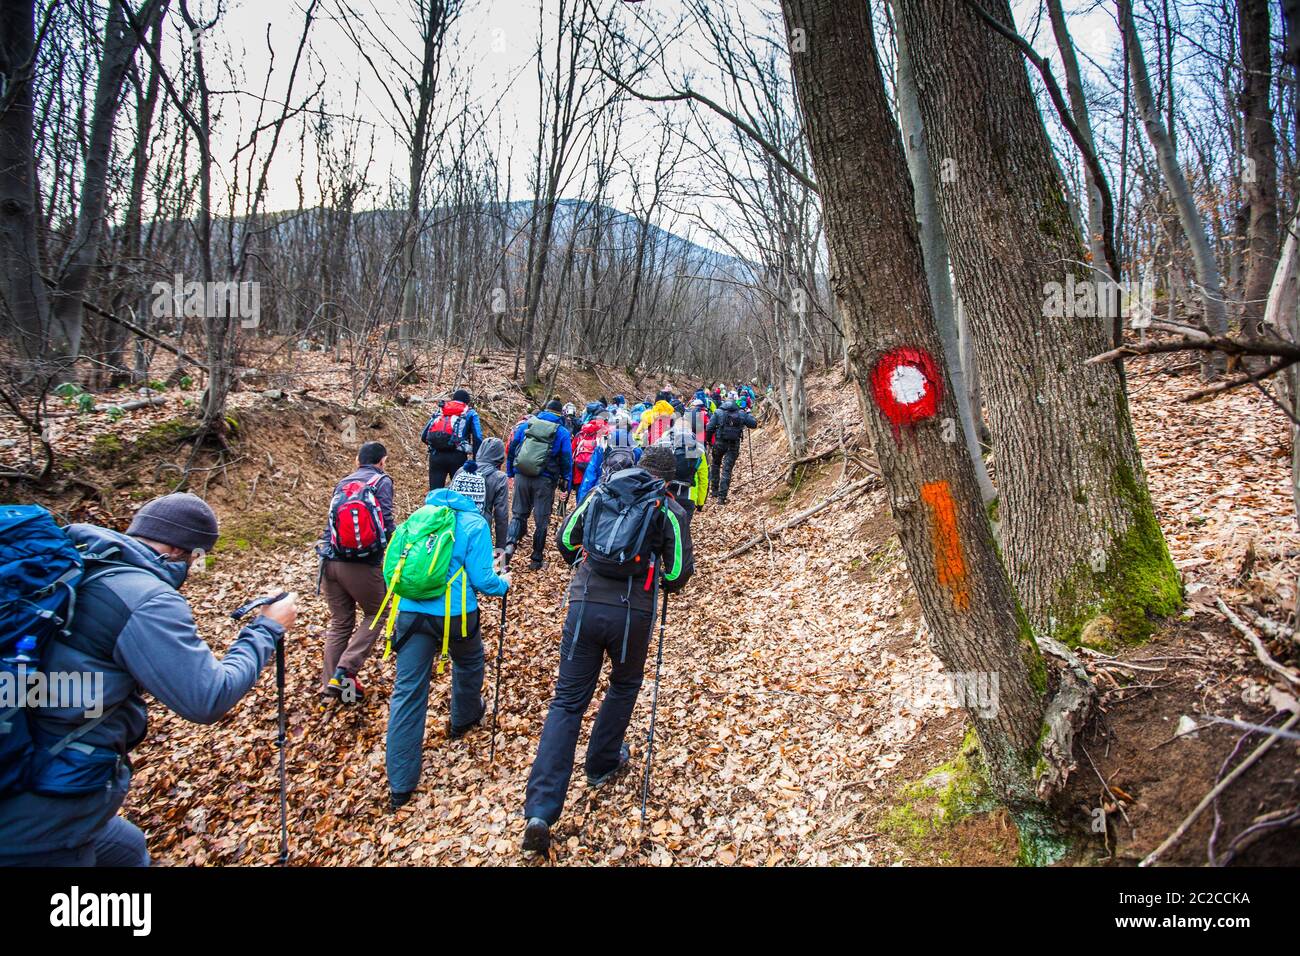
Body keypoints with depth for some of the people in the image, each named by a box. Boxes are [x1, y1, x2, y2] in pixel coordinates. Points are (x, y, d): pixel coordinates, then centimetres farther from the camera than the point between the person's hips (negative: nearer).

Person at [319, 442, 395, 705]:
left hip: (330, 562, 6)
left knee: (340, 622, 16)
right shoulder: (382, 481, 0)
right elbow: (386, 522, -10)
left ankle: (330, 688, 17)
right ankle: (345, 671, -1)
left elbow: (331, 522, 20)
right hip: (361, 564, -5)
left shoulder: (343, 483, 18)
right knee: (375, 614, 14)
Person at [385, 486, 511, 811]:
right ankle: (463, 719, 52)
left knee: (407, 691, 4)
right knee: (469, 662, 29)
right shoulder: (475, 524, -3)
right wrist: (503, 583, 12)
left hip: (410, 611, 4)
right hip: (454, 614, -3)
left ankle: (400, 785, 6)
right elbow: (481, 579, -9)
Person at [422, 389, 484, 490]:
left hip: (435, 456, 3)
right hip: (457, 456, -3)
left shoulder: (439, 411, 24)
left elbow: (424, 436, 18)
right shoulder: (470, 413, 14)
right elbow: (478, 439, 0)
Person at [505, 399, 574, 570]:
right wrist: (566, 482, 10)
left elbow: (512, 448, 11)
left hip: (521, 476, 2)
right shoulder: (562, 432, 0)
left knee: (518, 514, 14)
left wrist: (510, 471, 20)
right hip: (544, 480, -2)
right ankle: (536, 559, 13)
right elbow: (566, 460, 1)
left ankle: (510, 544, -10)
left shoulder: (526, 424, 7)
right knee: (541, 519, 9)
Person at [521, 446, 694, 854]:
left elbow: (565, 538, 15)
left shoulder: (601, 492, 12)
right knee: (624, 685, 28)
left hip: (584, 605, 2)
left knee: (567, 701, 5)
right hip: (633, 614, -1)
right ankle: (602, 764, 40)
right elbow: (679, 573, 3)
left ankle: (540, 811, -2)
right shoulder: (670, 510, 5)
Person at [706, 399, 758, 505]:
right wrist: (748, 414, 24)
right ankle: (722, 497, -6)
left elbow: (709, 428, -6)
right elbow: (754, 424, 9)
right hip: (734, 445, 0)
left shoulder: (718, 413, 0)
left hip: (719, 442, 0)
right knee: (727, 470, 1)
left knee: (715, 465, 24)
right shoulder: (741, 414, 3)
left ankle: (714, 490, 27)